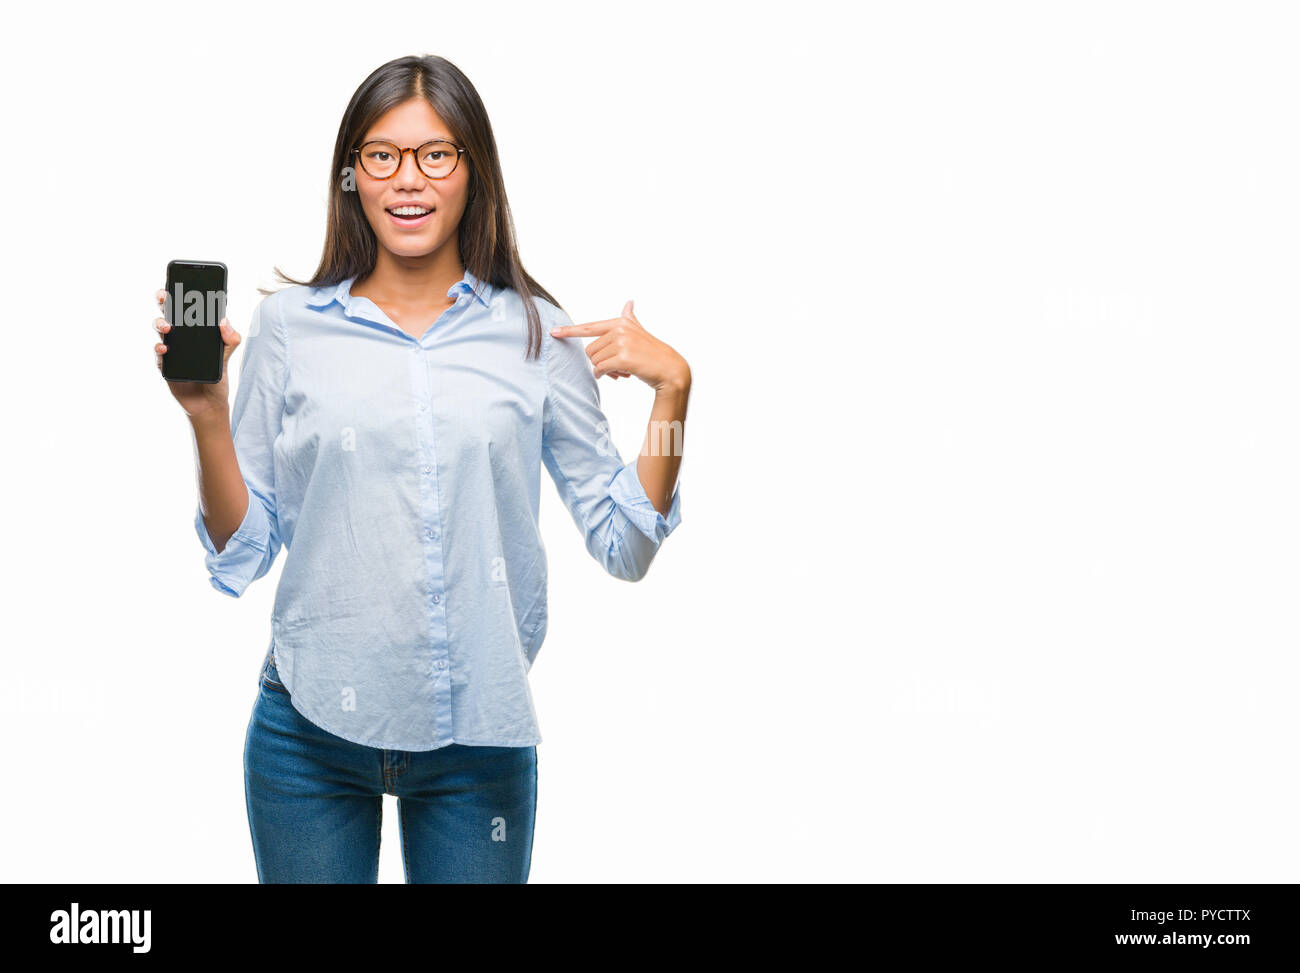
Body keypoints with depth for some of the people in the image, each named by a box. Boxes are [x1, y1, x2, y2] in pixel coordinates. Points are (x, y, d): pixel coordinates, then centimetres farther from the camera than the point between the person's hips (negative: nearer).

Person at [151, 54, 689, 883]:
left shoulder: (535, 334, 1)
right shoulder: (290, 326, 0)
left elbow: (625, 545, 1)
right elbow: (241, 557, 1)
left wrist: (673, 388, -8)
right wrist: (205, 411, -10)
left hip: (478, 737, 0)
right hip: (311, 729, 0)